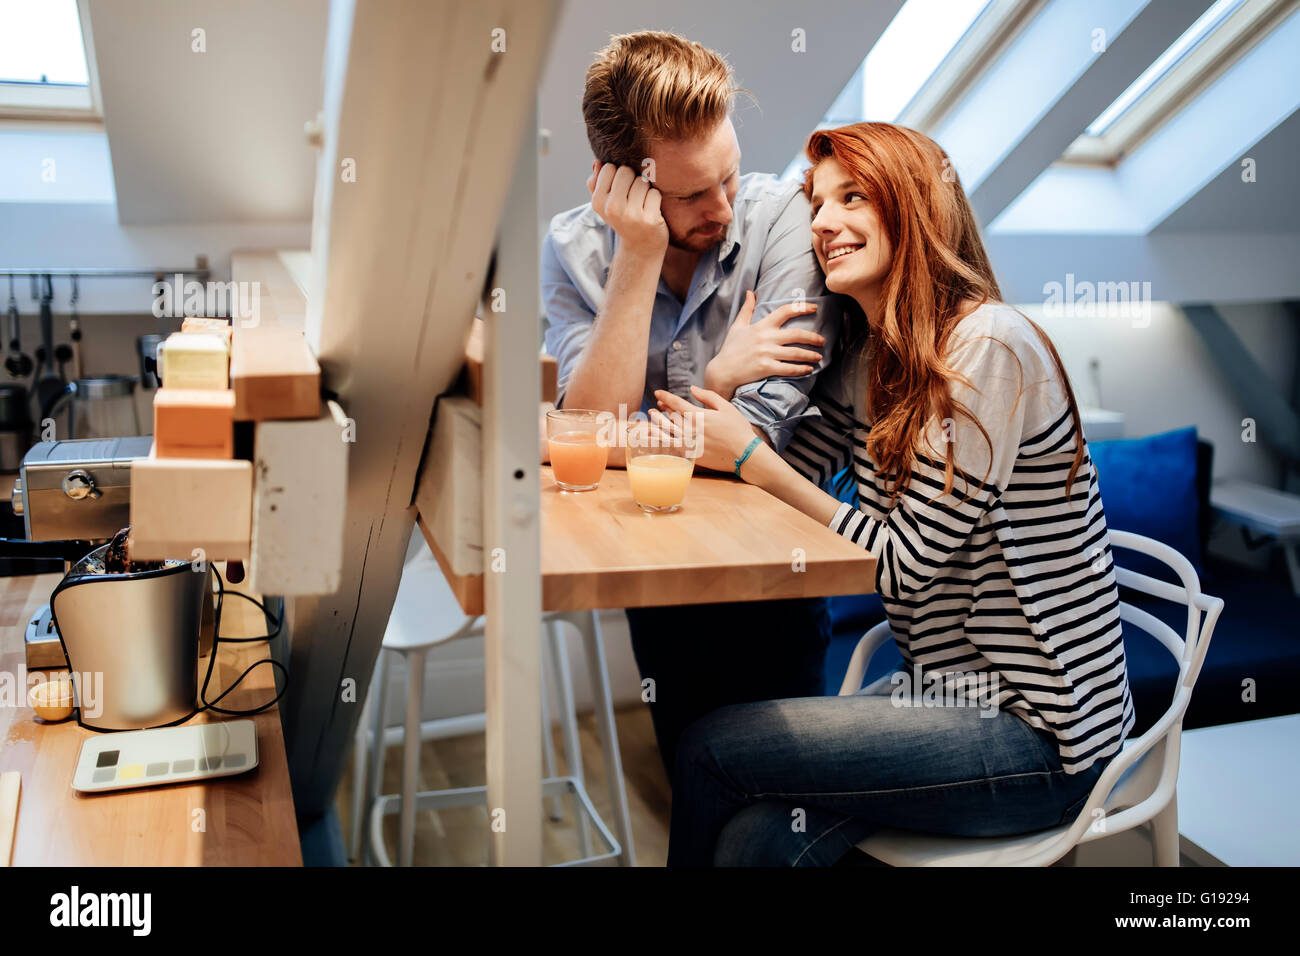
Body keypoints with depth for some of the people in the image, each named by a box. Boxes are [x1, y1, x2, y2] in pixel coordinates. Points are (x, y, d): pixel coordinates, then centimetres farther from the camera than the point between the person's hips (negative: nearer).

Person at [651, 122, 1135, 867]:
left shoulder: (987, 346, -18)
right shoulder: (870, 357, 9)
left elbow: (906, 564, -18)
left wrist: (749, 457, -15)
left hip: (1039, 731, -7)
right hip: (955, 693, 7)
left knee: (711, 749, -12)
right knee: (758, 838, -14)